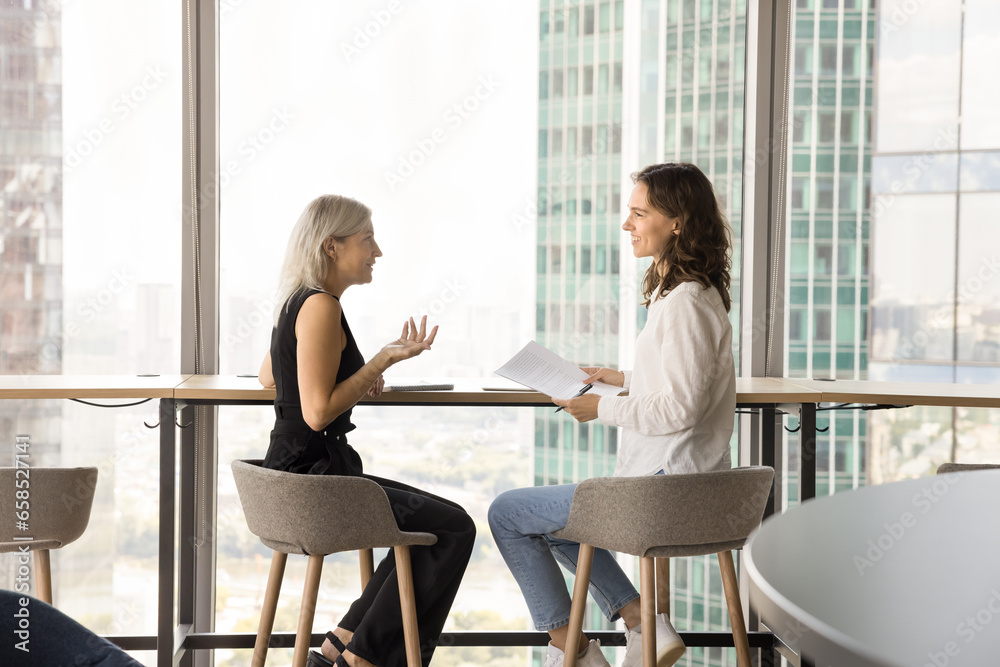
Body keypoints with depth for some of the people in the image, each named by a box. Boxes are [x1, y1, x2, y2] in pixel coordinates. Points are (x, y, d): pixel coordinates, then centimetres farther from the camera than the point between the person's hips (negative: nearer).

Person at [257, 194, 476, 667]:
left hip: (301, 477, 10)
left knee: (434, 519, 18)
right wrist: (384, 361, -15)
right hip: (313, 480, -10)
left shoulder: (297, 300, 13)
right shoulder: (320, 306, -17)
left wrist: (360, 375, 18)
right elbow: (317, 412, -23)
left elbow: (267, 375, 30)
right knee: (454, 528, -8)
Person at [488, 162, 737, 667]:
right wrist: (624, 379, 13)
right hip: (678, 482, 11)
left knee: (507, 514, 3)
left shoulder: (685, 303, -21)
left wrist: (603, 408, -13)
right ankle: (643, 626, 18)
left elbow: (680, 410, -25)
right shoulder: (690, 293, 11)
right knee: (550, 521, 29)